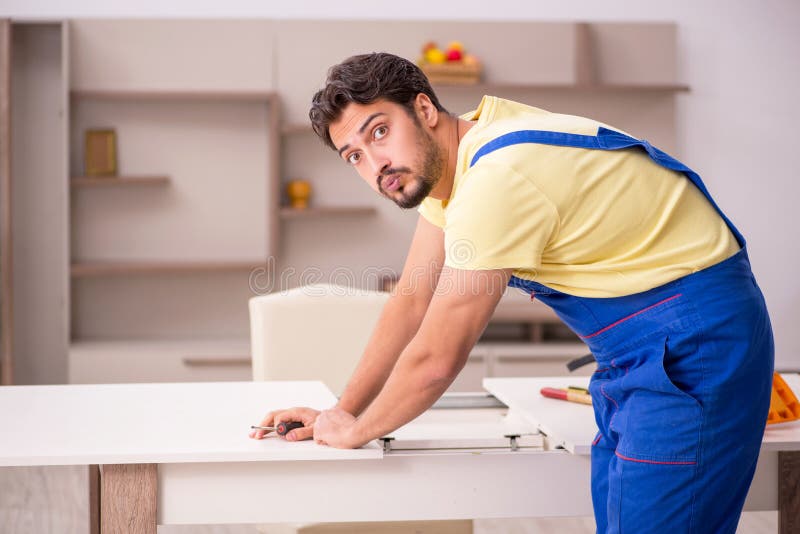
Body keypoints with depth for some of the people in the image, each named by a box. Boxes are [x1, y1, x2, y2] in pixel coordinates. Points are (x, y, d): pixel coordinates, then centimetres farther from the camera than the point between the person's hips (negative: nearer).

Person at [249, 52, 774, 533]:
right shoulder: (444, 155, 5)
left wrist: (356, 431, -2)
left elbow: (436, 360, -19)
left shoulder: (495, 182, -25)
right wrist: (341, 412, 11)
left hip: (691, 336, -10)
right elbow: (412, 300, 13)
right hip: (638, 351, 10)